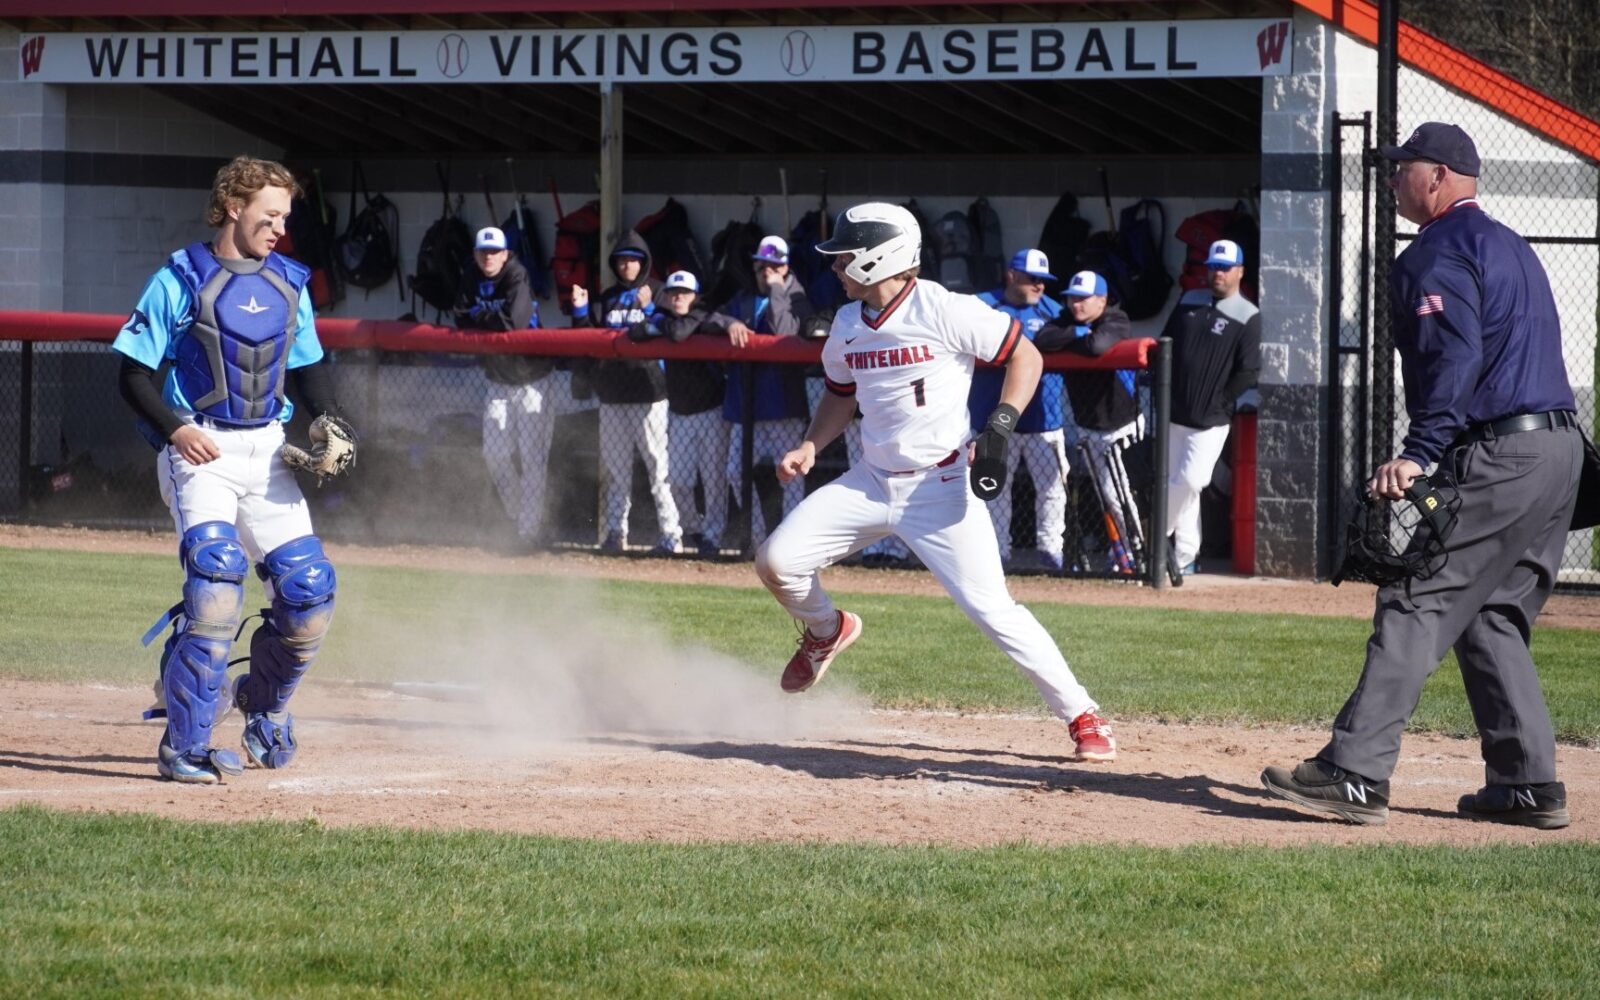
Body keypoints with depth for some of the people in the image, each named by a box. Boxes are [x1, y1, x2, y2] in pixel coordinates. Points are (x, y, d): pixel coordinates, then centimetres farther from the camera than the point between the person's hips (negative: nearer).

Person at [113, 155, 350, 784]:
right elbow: (134, 372, -3)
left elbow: (307, 368, 20)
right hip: (200, 451, -5)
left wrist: (329, 421, 0)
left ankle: (263, 704, 28)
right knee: (217, 572, -25)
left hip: (266, 450, 5)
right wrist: (173, 426, -20)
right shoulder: (181, 280, -4)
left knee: (309, 592, -2)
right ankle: (183, 747, -20)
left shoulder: (289, 284, 12)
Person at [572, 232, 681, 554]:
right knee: (614, 465, 8)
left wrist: (649, 309, -22)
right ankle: (616, 531, 13)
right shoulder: (608, 298, 14)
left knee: (658, 462, -8)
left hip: (648, 389, -5)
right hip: (613, 391, 5)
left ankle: (670, 531, -7)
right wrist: (580, 310, -1)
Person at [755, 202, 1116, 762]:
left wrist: (1001, 427, -18)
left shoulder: (945, 312, -15)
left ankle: (1082, 716, -2)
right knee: (777, 561, -6)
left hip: (940, 489, -6)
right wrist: (810, 447, 5)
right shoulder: (848, 325, 6)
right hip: (870, 483, 6)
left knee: (991, 608, -13)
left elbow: (1025, 356, -7)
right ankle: (826, 631, 28)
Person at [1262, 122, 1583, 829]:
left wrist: (1419, 452, -28)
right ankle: (1528, 783, 12)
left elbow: (1455, 356, -22)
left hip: (1497, 455, -10)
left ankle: (1357, 772, -17)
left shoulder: (1439, 253, -7)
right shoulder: (1512, 247, 23)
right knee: (1492, 618, 16)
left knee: (1417, 605, -11)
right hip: (1562, 446, 10)